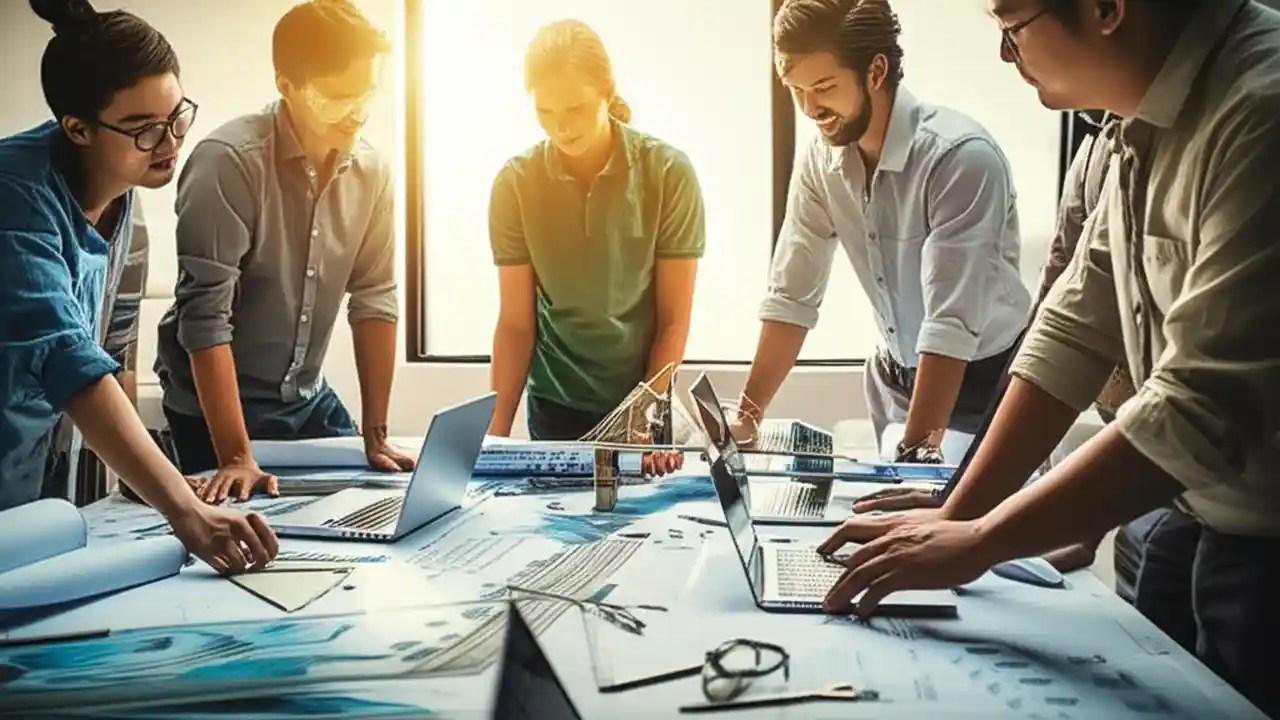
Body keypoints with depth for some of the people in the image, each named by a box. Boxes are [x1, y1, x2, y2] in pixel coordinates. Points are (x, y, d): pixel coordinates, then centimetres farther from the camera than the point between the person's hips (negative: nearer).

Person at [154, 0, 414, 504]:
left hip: (310, 399, 5)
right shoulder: (229, 161, -23)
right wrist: (236, 457, -29)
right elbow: (204, 314, -25)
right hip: (216, 405, -5)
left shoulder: (371, 170, -5)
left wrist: (375, 436, -4)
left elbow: (374, 300, -2)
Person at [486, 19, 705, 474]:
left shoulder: (669, 173, -12)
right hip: (555, 404, 1)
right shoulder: (514, 184, -9)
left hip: (648, 398, -1)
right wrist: (497, 428, -11)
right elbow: (516, 322, -4)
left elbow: (674, 319, -9)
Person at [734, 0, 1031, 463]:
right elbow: (791, 297, -5)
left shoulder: (962, 157, -28)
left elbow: (952, 322, -30)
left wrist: (917, 452, -32)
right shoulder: (819, 161, -8)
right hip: (897, 376, 5)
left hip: (983, 378, -5)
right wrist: (746, 417, -9)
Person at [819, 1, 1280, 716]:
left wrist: (980, 540, -21)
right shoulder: (1150, 125, 2)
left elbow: (1206, 411, -29)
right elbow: (1075, 334, 3)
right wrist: (957, 517, -1)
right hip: (1201, 512, 7)